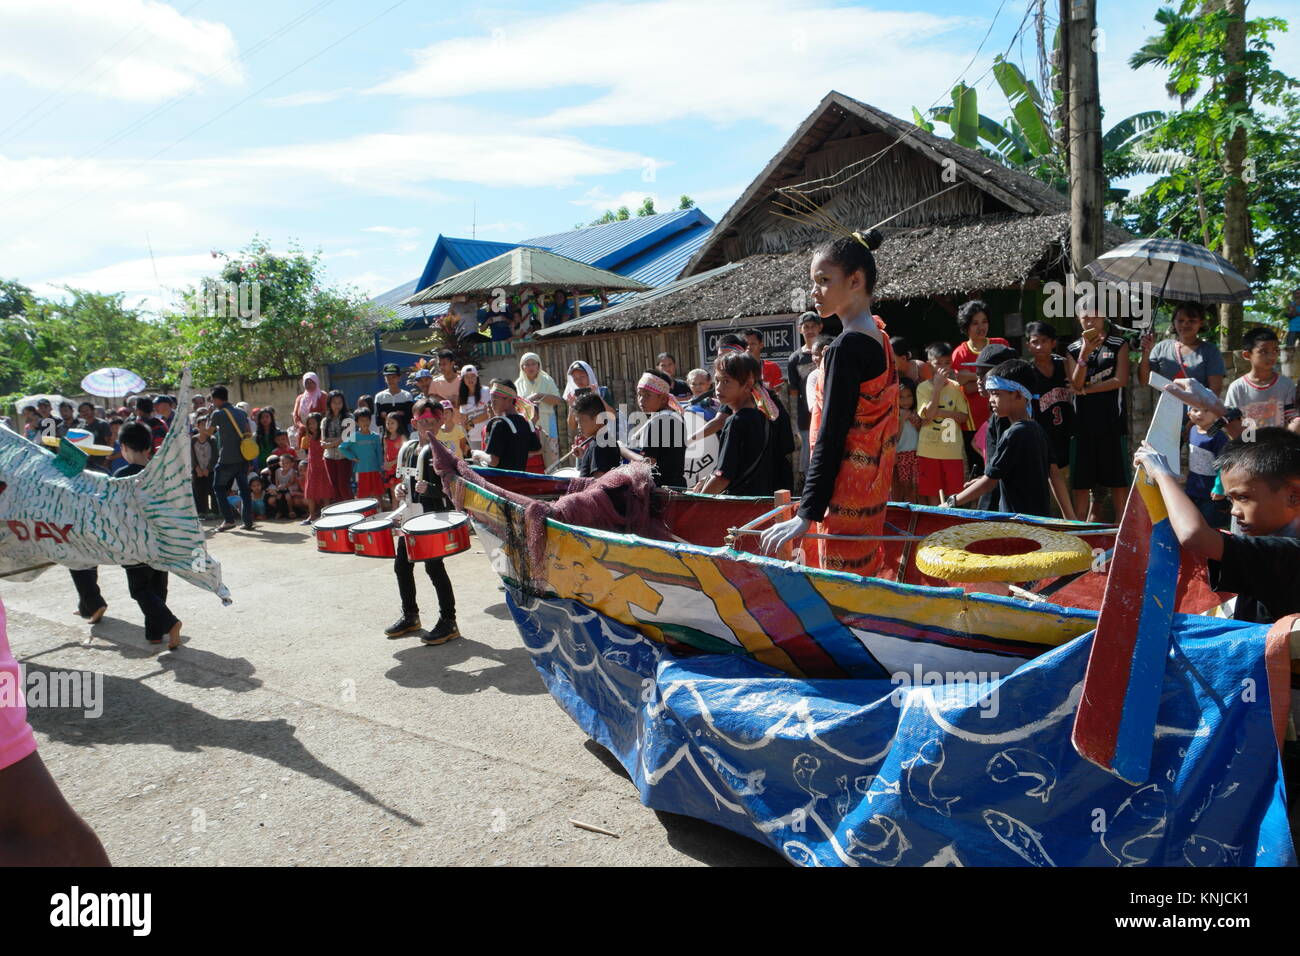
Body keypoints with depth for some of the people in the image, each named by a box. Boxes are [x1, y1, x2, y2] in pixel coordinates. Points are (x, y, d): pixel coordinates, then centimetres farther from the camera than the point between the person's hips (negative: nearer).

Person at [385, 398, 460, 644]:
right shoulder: (407, 450, 11)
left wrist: (430, 489, -29)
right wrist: (399, 489, 3)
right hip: (410, 516, 8)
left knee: (433, 566, -7)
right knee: (402, 565, 13)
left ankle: (448, 622, 4)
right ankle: (410, 616, 30)